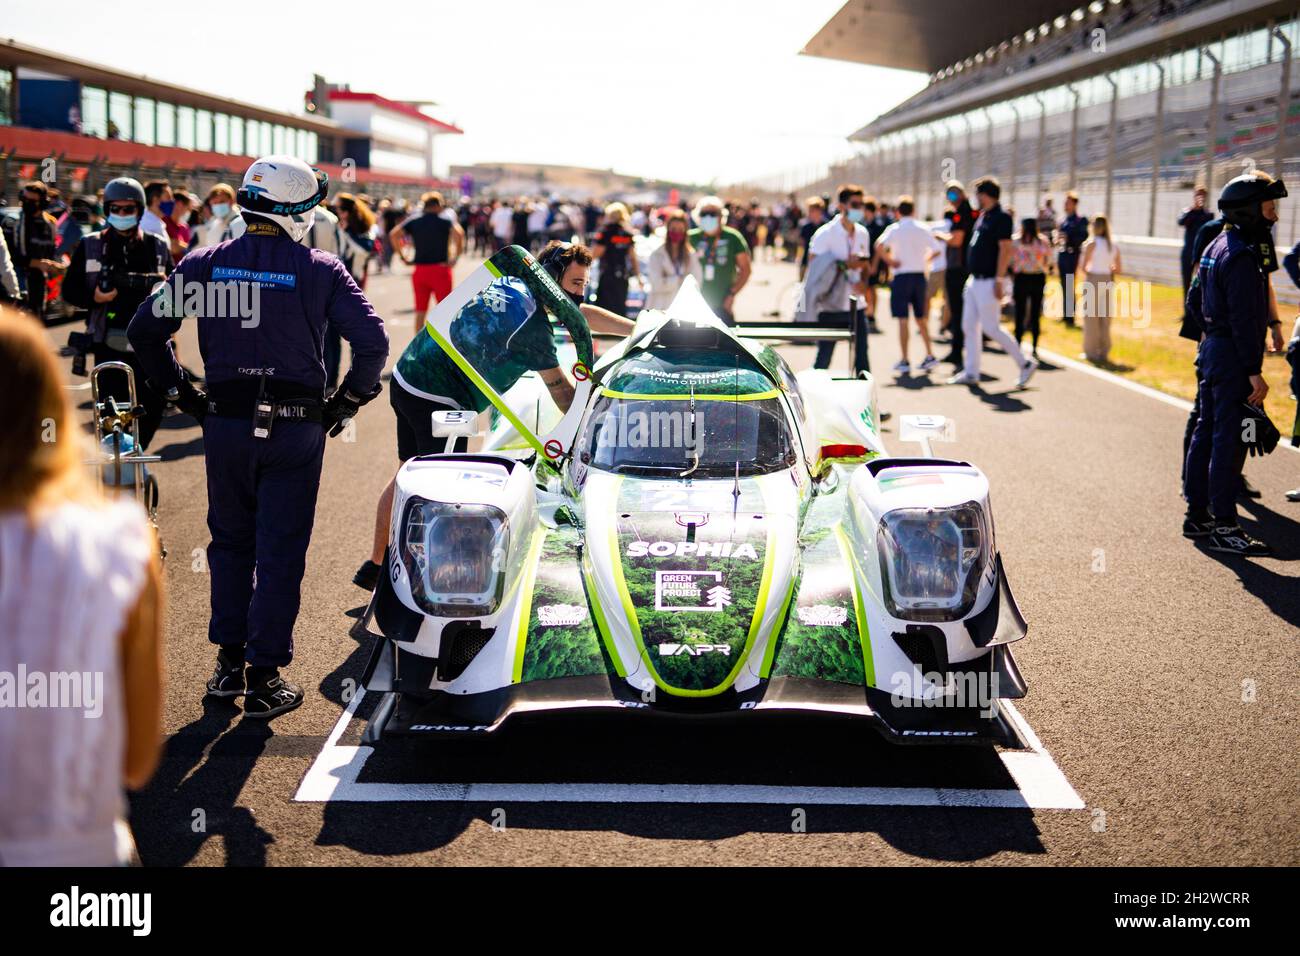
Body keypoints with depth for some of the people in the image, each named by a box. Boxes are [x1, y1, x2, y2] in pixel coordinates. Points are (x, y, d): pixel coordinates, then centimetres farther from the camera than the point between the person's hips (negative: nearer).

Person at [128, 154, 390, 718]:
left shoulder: (205, 264, 2)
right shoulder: (321, 270, -5)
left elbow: (144, 329, 0)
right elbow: (372, 341, -12)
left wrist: (179, 392, 9)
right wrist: (348, 401, 1)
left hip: (225, 424, 3)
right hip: (296, 430, -2)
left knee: (230, 544, 18)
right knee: (280, 553, 5)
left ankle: (228, 664, 23)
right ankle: (264, 681, 8)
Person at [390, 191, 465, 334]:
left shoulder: (414, 221, 8)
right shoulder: (446, 219, -2)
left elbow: (394, 234, -3)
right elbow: (458, 233, -21)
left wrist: (403, 255, 0)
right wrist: (455, 257, -15)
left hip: (419, 270, 3)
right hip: (440, 268, -3)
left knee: (420, 311, 9)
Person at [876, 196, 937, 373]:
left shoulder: (894, 228, -6)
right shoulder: (922, 229, 5)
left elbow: (880, 246, -22)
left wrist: (889, 261, -9)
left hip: (902, 275, -4)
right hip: (920, 275, 4)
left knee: (902, 319, -1)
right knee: (920, 317, 16)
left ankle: (904, 361, -2)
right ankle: (930, 355, 12)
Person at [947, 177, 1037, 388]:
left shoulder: (1001, 217, -14)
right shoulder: (982, 216, 14)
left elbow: (1005, 249, -20)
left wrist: (999, 280, -24)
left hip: (989, 282, -10)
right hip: (975, 281, 10)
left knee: (991, 327, -7)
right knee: (969, 326, 9)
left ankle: (1025, 364, 4)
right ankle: (971, 373, 14)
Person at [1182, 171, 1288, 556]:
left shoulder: (1218, 246, 13)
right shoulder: (1242, 256, -18)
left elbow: (1194, 301, 20)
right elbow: (1244, 319, -22)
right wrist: (1254, 372, -21)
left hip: (1212, 350, 10)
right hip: (1233, 356, -10)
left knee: (1207, 432, 14)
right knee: (1228, 439, -7)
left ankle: (1197, 514, 23)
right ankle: (1224, 527, -3)